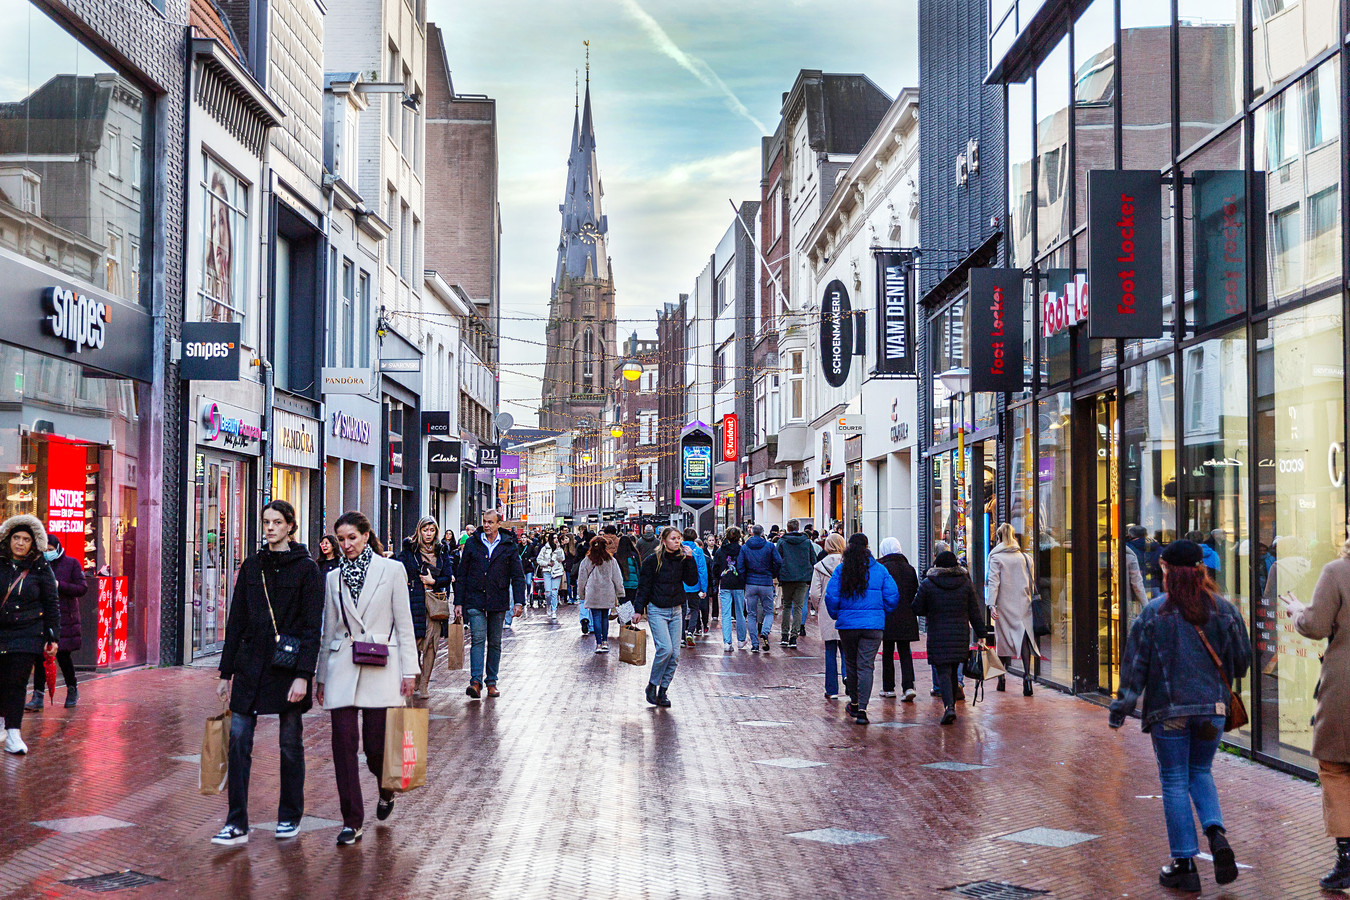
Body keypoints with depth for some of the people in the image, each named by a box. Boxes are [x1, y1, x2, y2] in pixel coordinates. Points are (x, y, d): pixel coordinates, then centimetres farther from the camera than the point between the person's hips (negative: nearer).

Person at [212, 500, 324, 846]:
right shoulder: (252, 567, 10)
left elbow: (312, 627, -8)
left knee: (290, 743, 6)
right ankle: (236, 824, -1)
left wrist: (303, 675, -16)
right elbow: (236, 621, 12)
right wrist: (226, 672, 9)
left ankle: (290, 817, 20)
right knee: (238, 739, -3)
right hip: (250, 665, 4)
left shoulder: (306, 568, -3)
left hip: (287, 667, -4)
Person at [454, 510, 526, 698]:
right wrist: (458, 603, 3)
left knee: (495, 642, 8)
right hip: (475, 601, -1)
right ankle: (476, 682, -20)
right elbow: (461, 575, 8)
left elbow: (518, 576, 5)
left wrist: (519, 602, -6)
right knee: (478, 639, -13)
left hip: (498, 602, 1)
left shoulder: (508, 546, 4)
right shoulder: (472, 544, 5)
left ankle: (491, 683, 17)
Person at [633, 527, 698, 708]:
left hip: (676, 611, 5)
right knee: (665, 648, -18)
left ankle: (663, 691, 11)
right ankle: (652, 686, 0)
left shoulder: (682, 559, 5)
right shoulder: (653, 560, -6)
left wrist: (690, 559, -9)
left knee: (675, 654, 0)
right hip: (657, 610, -5)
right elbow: (644, 586, -3)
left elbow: (692, 581, -2)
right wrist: (639, 610, -5)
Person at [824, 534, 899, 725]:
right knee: (866, 666, -2)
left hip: (847, 623, 1)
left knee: (851, 663, 17)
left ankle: (854, 703, 32)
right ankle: (862, 709, -12)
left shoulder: (841, 570, -3)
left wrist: (836, 615, 11)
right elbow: (892, 597, -1)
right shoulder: (880, 570, -1)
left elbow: (831, 596, -6)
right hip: (873, 624, -1)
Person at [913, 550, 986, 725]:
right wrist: (980, 635, 8)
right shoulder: (965, 583, 3)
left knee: (943, 672, -3)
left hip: (937, 636, -3)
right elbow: (975, 612, 4)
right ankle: (951, 706, 24)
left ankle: (949, 706, -21)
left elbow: (917, 609, 0)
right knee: (953, 671, 16)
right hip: (960, 635, 3)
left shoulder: (927, 584, -4)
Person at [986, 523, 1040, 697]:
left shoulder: (996, 557, -3)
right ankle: (1027, 674, -23)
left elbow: (993, 582, -11)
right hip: (1022, 603, 2)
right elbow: (1031, 582, 12)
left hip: (1004, 605, -2)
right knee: (1024, 636, -4)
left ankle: (1001, 679, 15)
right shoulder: (1025, 557, 7)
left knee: (1002, 638, 8)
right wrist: (1031, 599, 20)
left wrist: (991, 603, -15)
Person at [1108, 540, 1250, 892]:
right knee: (1200, 772, 20)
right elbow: (1241, 659, 8)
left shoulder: (1154, 613, -6)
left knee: (1175, 783, 5)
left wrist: (1121, 708, 1)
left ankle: (1184, 864, 7)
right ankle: (1216, 834, -4)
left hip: (1169, 710, -3)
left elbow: (1135, 664, -5)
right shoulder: (1223, 610, 1)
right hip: (1213, 707, 3)